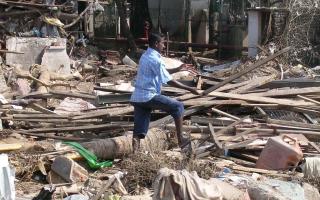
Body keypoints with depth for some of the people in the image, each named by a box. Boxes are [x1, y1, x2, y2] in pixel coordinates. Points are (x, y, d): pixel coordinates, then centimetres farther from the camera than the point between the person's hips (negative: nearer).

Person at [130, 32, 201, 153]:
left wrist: (179, 69, 27)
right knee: (178, 107, 4)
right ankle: (181, 140, 4)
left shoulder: (145, 56, 18)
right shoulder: (156, 60, -11)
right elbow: (169, 81, -11)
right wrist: (189, 89, -5)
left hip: (136, 98, 9)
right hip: (149, 96, -9)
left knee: (139, 131, 3)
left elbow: (162, 72, 29)